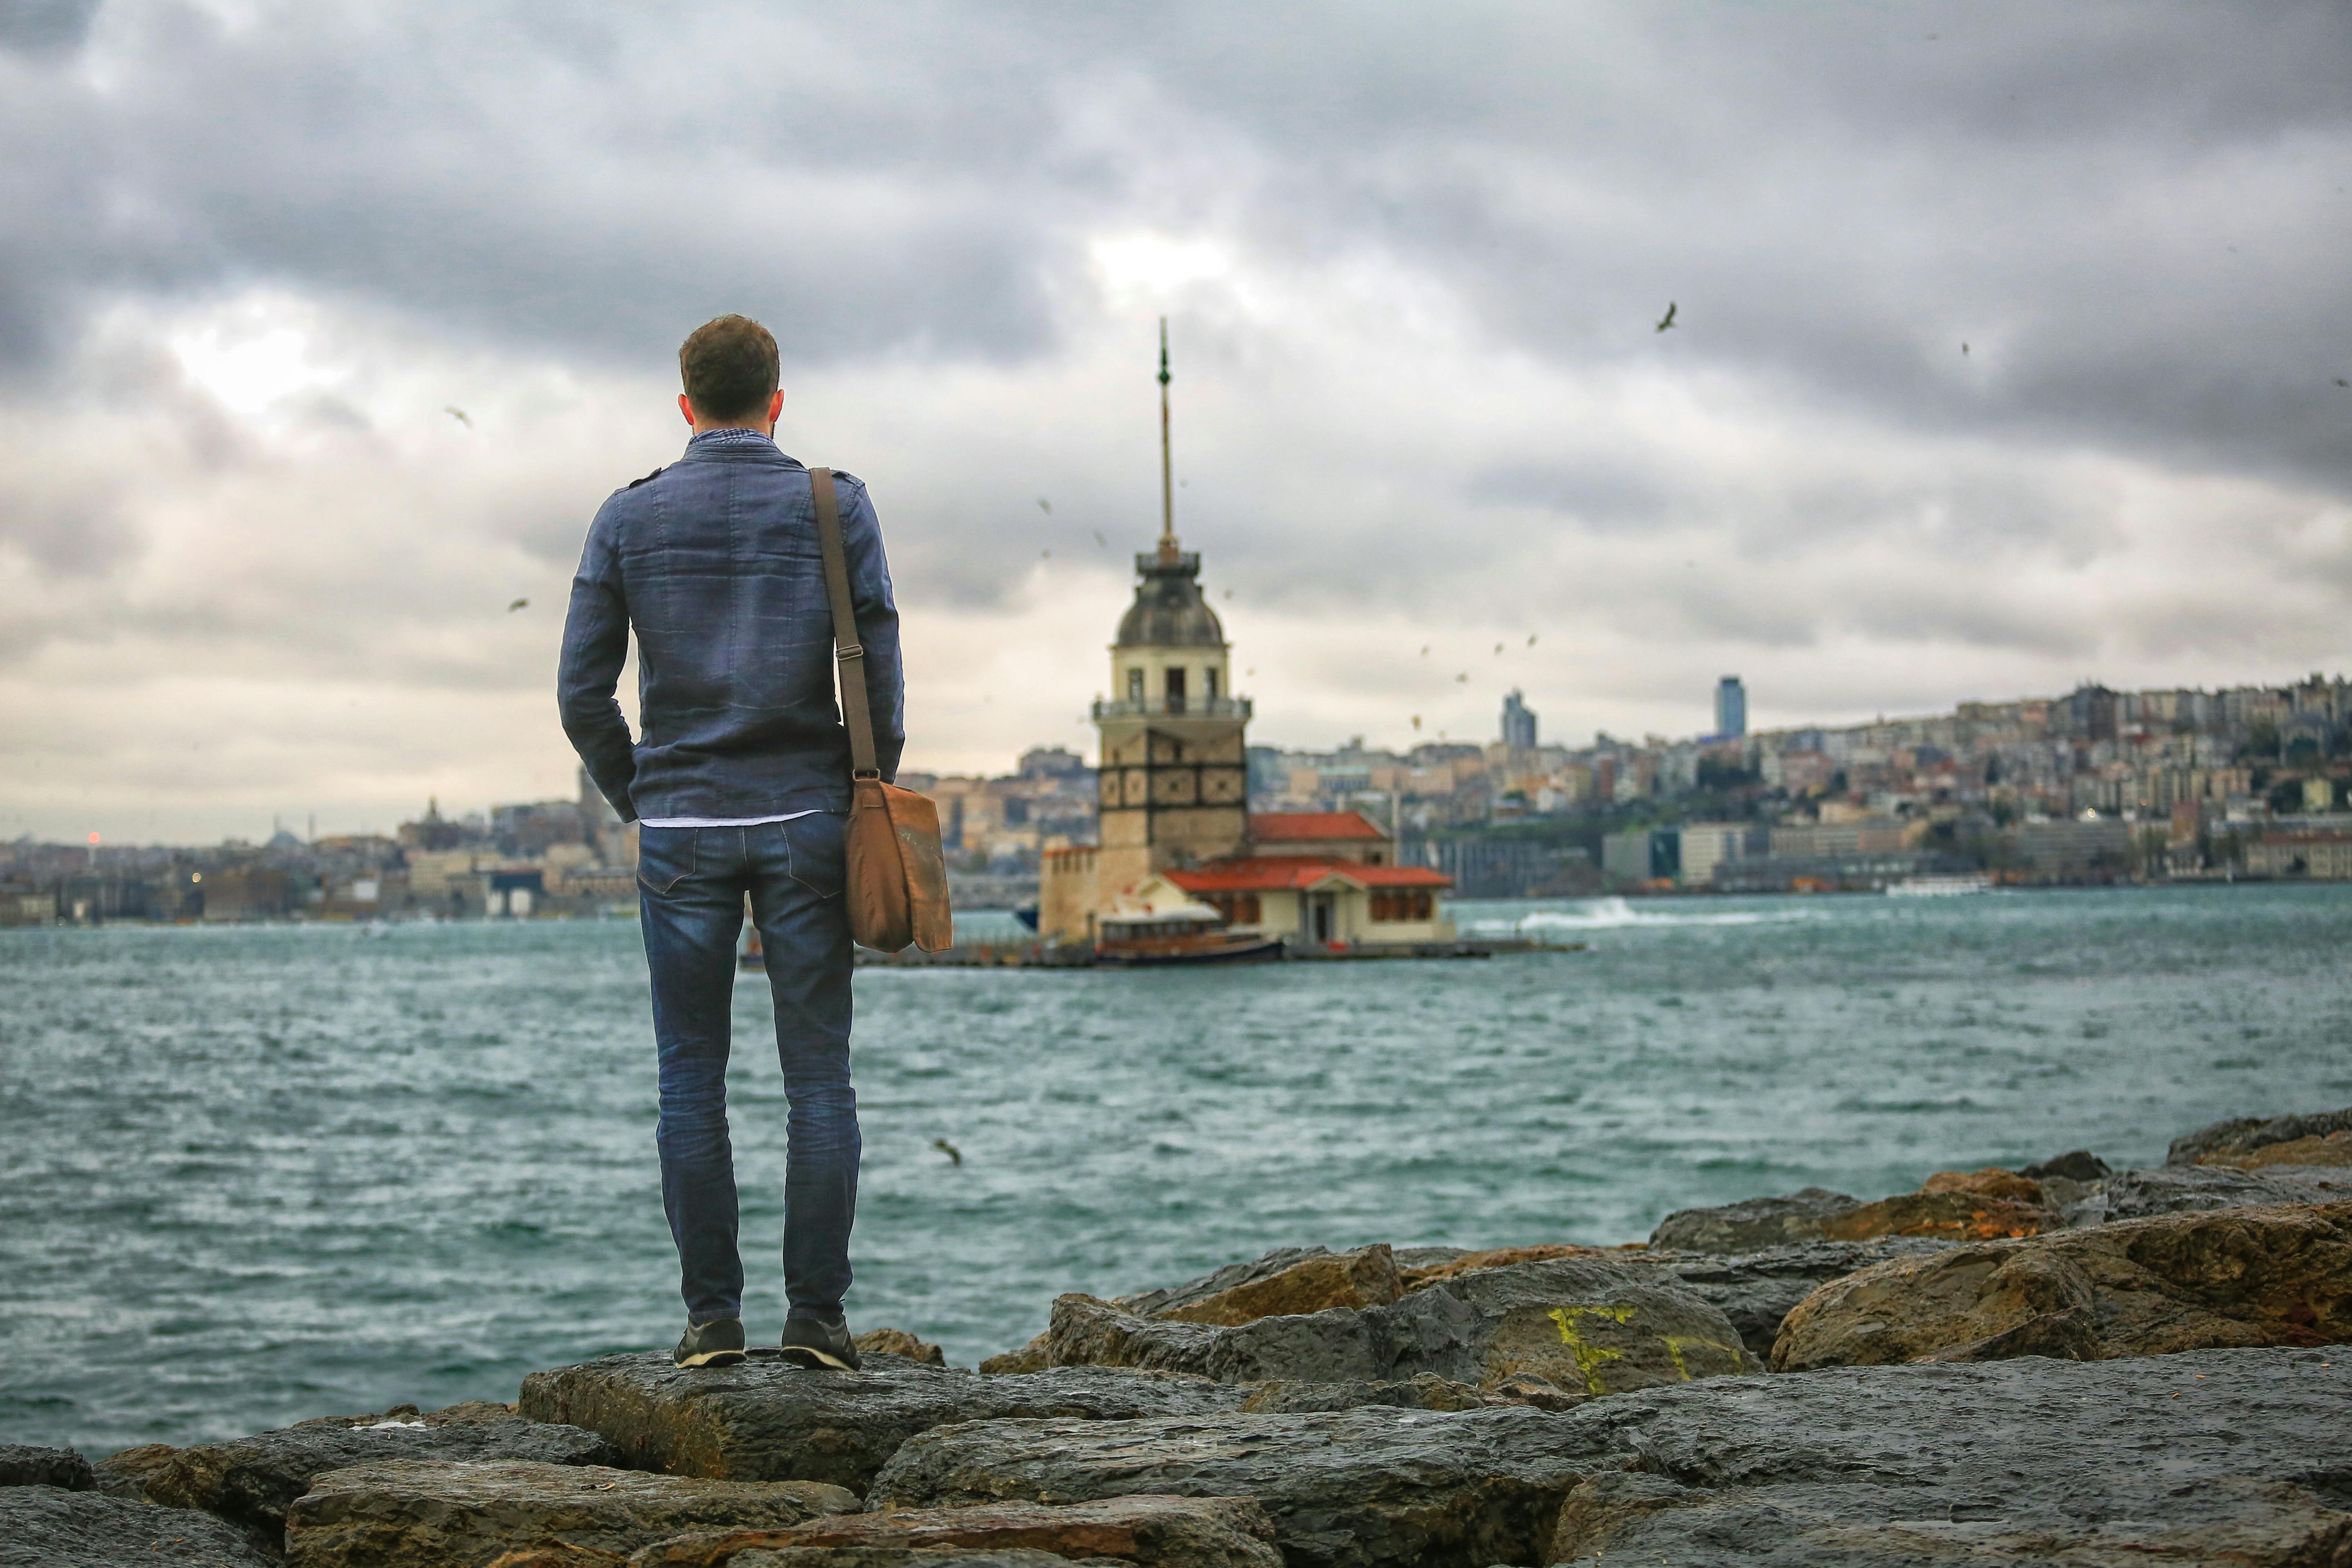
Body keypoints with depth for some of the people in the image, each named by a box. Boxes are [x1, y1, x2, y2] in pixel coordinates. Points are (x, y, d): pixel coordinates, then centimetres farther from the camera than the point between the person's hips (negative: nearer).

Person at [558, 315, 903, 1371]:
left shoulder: (628, 518, 4)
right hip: (806, 821, 0)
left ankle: (712, 1314, 4)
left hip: (681, 823, 1)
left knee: (691, 1081, 5)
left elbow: (582, 690, 2)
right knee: (819, 1076, 3)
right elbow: (878, 668, -2)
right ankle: (816, 1312, 2)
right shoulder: (835, 507, 2)